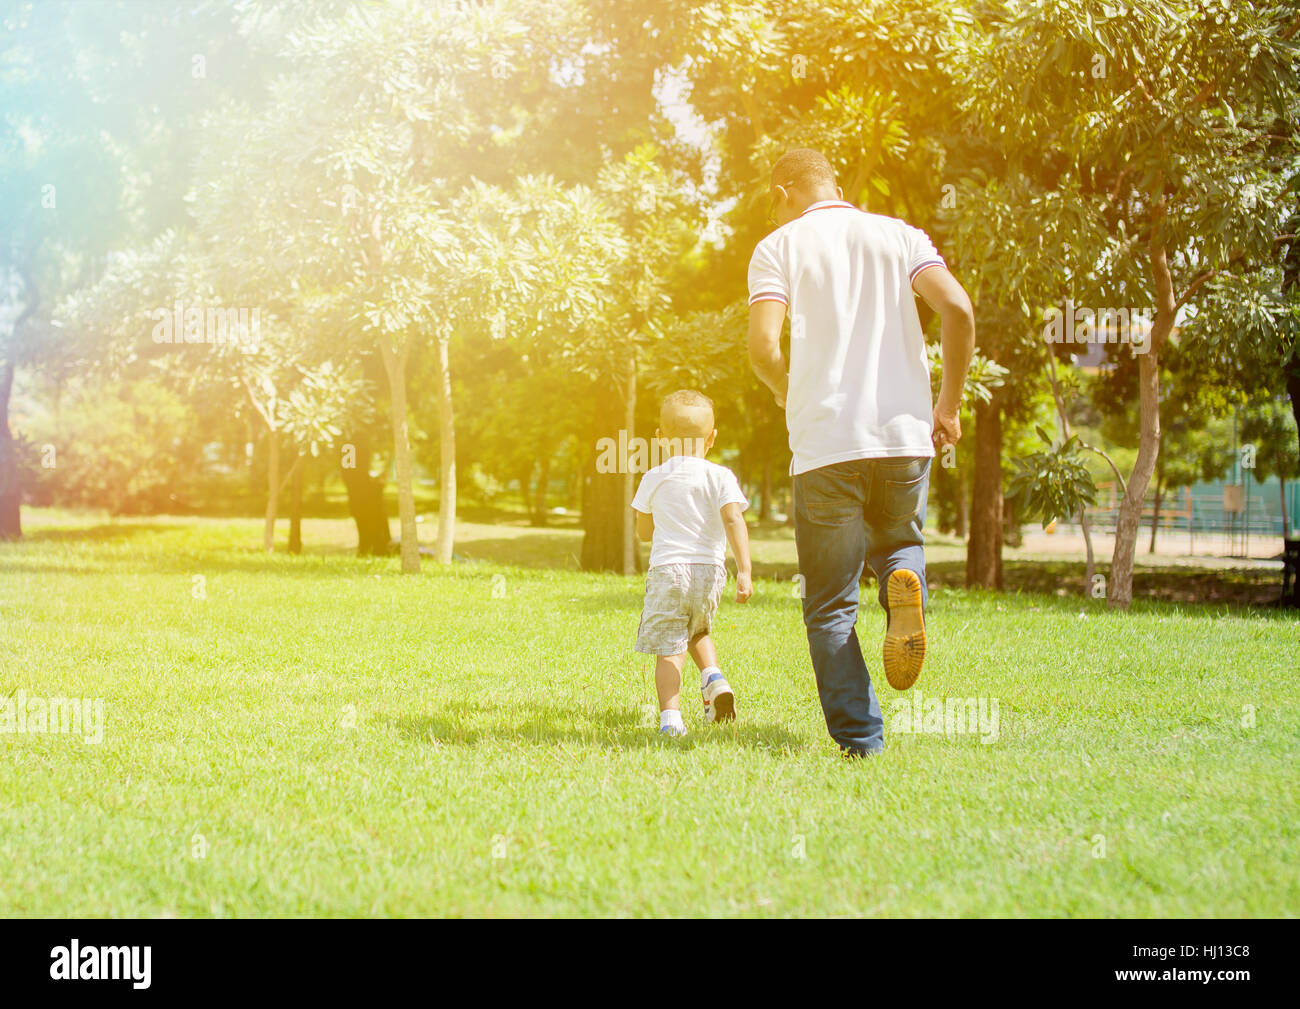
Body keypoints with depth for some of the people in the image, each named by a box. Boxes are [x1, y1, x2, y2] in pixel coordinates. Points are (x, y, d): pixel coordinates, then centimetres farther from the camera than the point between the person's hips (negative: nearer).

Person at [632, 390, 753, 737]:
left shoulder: (653, 480, 6)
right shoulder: (720, 477, 1)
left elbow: (643, 531, 16)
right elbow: (733, 520, -12)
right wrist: (745, 570, -16)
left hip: (666, 567, -1)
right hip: (710, 570, 1)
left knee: (669, 649, -3)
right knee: (698, 631, 27)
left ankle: (670, 717, -17)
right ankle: (713, 677, 3)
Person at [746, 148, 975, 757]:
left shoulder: (778, 246, 6)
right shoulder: (899, 235, 13)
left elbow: (763, 346, -9)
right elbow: (957, 309, -3)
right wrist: (949, 404, 7)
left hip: (824, 443, -2)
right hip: (905, 433, 2)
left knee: (830, 604, 8)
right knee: (899, 542, 27)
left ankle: (858, 736, -2)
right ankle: (905, 585, -8)